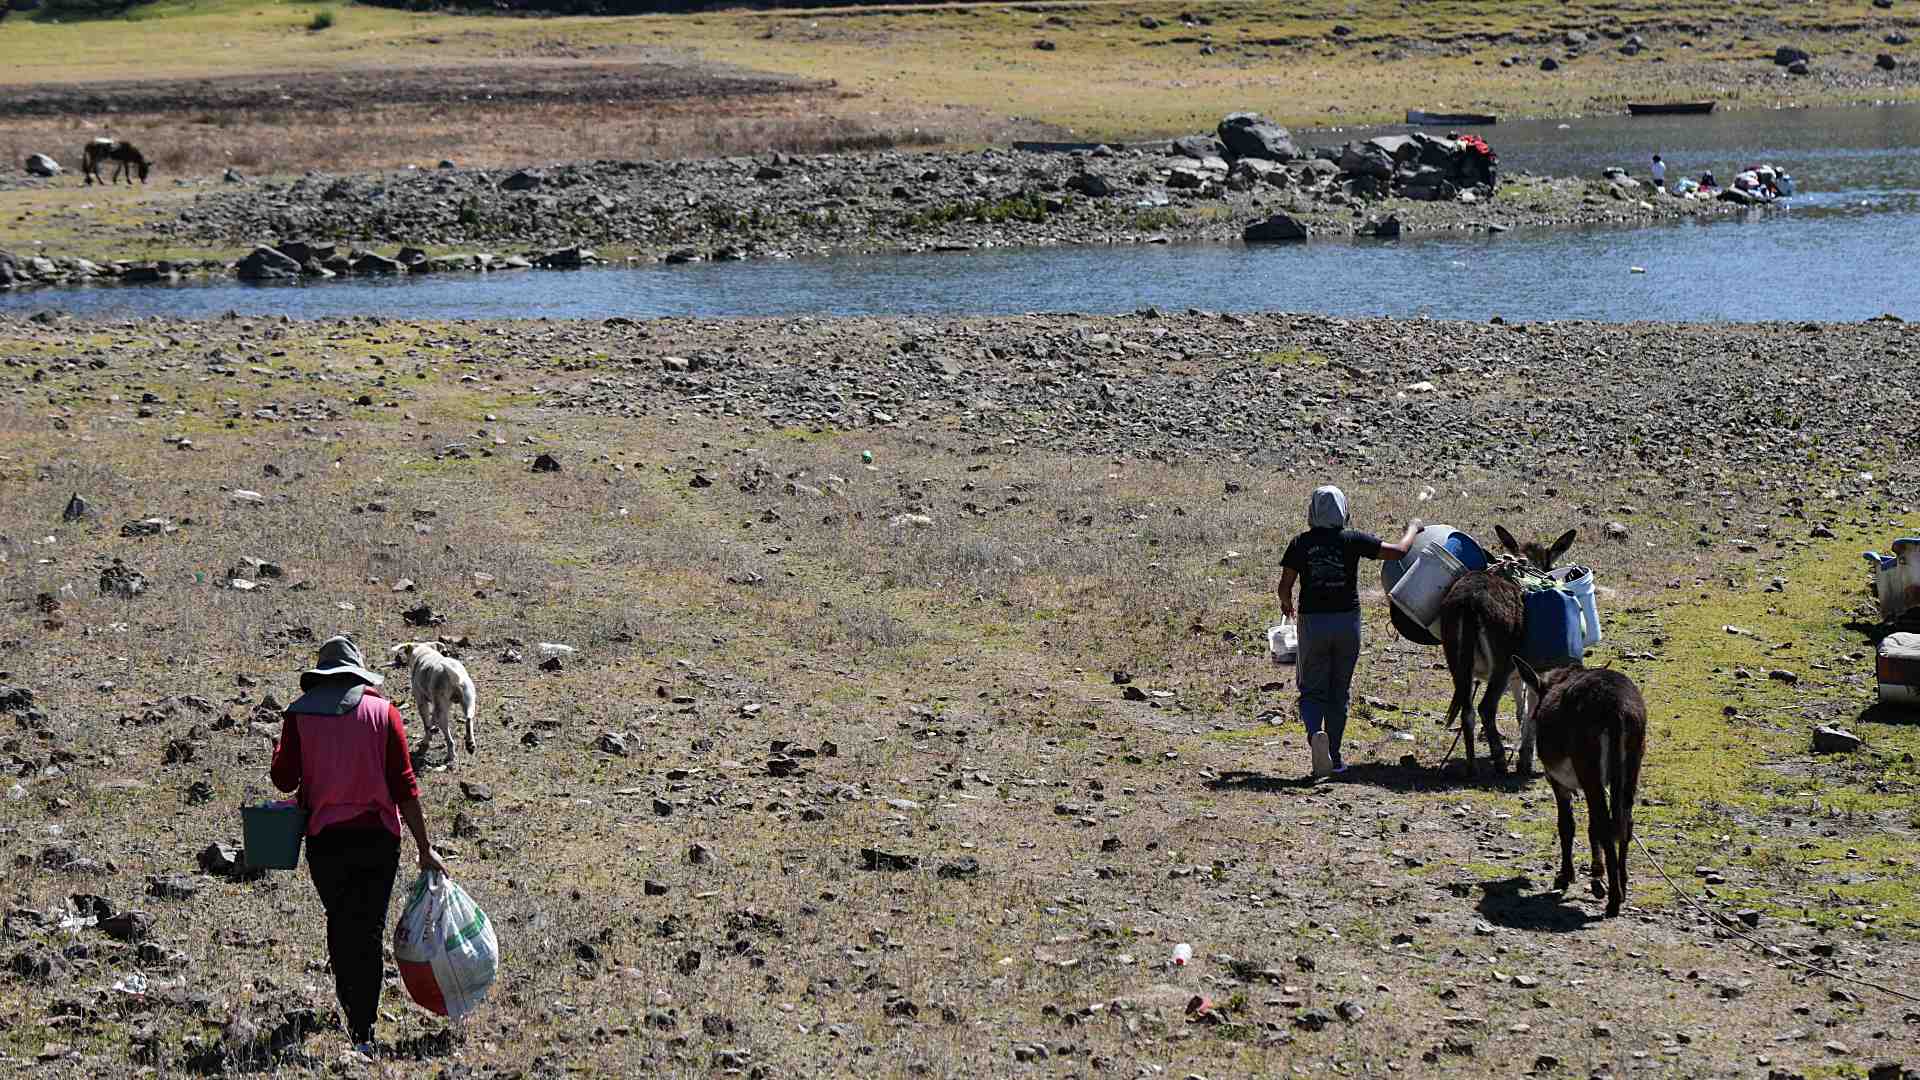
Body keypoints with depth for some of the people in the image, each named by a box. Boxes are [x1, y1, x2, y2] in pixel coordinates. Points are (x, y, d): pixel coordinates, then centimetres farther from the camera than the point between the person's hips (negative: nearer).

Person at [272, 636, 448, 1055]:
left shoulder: (299, 714, -1)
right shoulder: (381, 711, -3)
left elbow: (284, 780, 0)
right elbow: (404, 786, -6)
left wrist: (281, 750, 21)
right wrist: (424, 848, -2)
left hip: (325, 839, 1)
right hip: (378, 839, -1)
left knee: (339, 926, 19)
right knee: (367, 931, 4)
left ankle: (356, 1016, 27)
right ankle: (364, 1034, -1)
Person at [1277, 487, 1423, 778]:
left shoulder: (1301, 543, -2)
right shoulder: (1352, 540, -5)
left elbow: (1285, 586, -3)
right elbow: (1398, 551, -3)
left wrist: (1286, 603, 20)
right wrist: (1413, 529, 16)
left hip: (1312, 621, 0)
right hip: (1347, 621, 0)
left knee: (1312, 690, 7)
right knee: (1339, 692, 12)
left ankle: (1315, 732, -23)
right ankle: (1334, 757, 14)